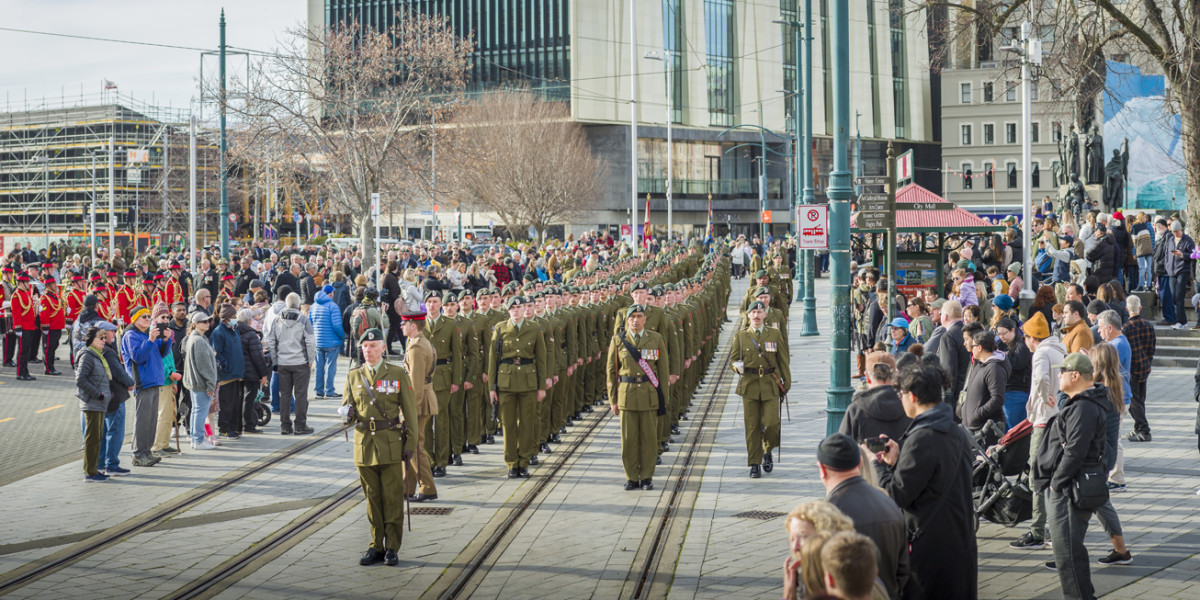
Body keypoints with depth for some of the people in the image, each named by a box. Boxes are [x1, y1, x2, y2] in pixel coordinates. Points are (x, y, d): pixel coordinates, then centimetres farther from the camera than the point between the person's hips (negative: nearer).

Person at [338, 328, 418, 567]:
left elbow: (409, 411, 1)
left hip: (391, 445, -3)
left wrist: (411, 443, -5)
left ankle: (392, 548, 8)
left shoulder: (397, 374, 1)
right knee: (372, 498, 8)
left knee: (393, 498, -1)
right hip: (364, 444, 3)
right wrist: (347, 413, -10)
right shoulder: (353, 377, 8)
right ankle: (376, 546, 17)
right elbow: (346, 408, 15)